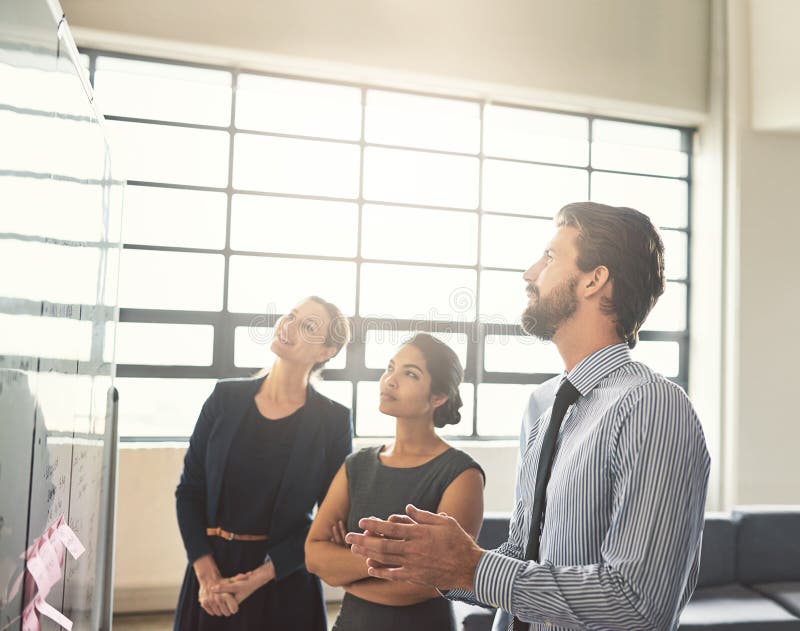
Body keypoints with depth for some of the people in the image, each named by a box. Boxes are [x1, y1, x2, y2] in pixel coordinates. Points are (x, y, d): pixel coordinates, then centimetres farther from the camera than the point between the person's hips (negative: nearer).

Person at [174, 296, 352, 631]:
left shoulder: (334, 420, -9)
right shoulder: (226, 397, -2)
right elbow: (189, 489, 0)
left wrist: (261, 576, -14)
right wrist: (206, 572, -10)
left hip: (284, 582, -2)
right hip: (210, 572, 2)